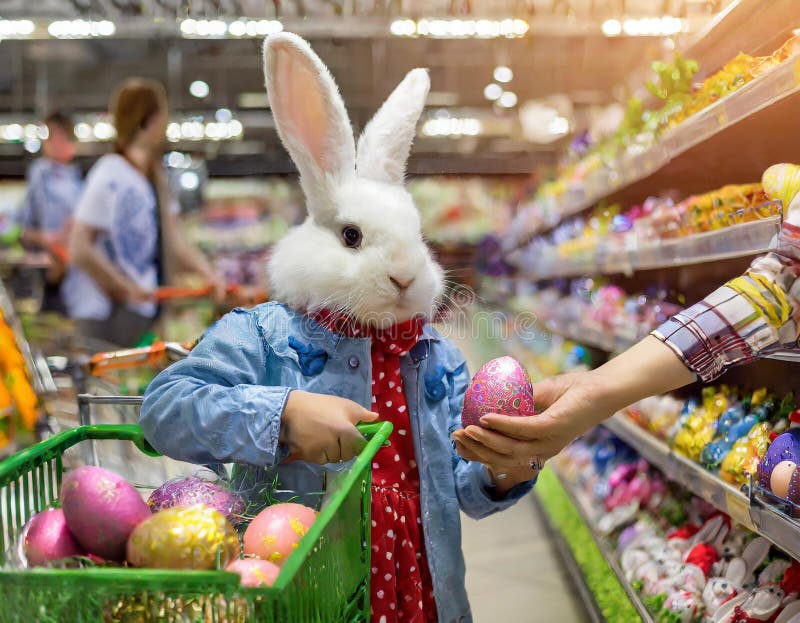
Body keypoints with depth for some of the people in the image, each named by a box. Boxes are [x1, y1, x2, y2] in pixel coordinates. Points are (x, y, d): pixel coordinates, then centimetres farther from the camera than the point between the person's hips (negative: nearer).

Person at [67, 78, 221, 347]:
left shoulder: (155, 177, 10)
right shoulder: (110, 176, -15)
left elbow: (172, 243, 11)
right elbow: (79, 250, -19)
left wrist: (206, 272, -3)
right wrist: (126, 290, -13)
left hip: (146, 309, 8)